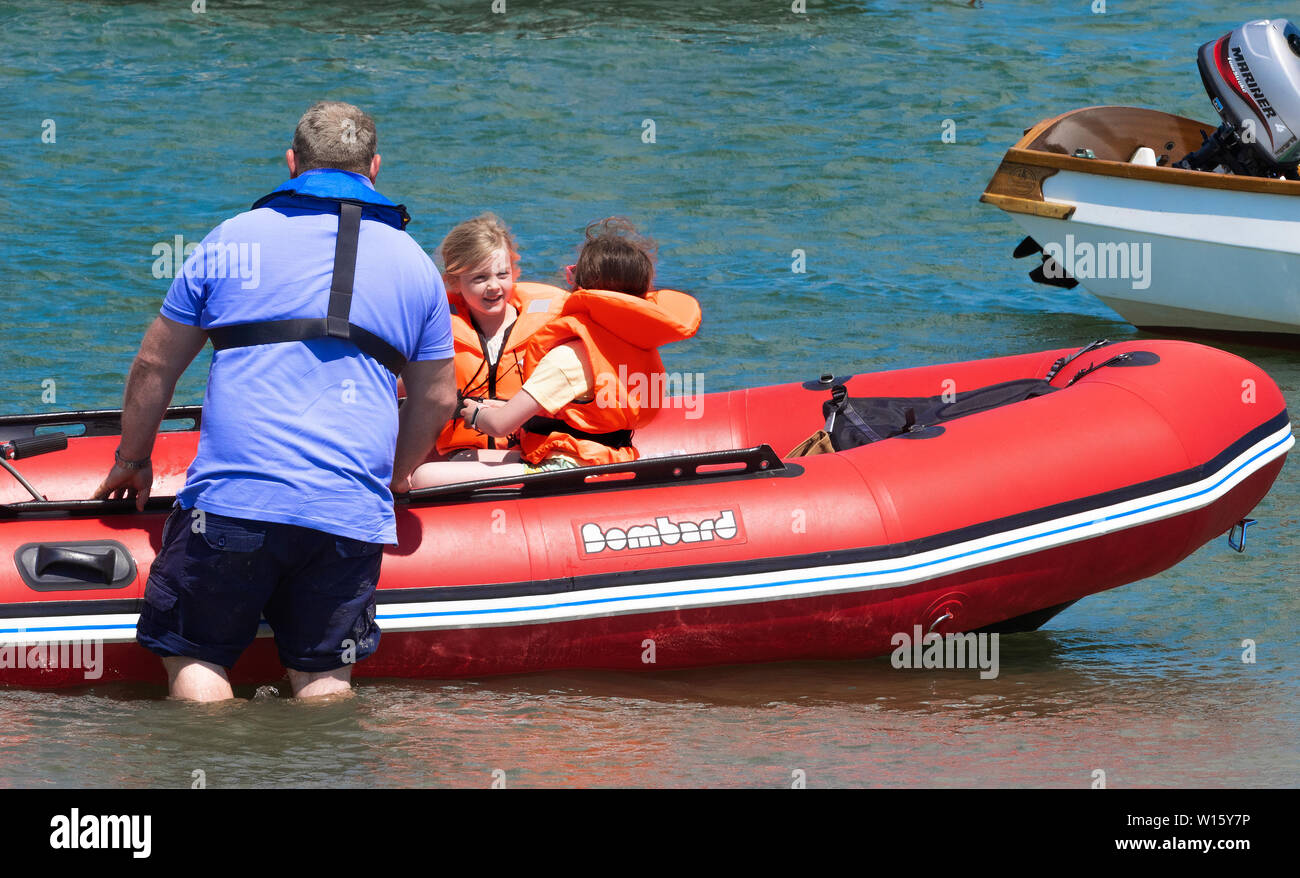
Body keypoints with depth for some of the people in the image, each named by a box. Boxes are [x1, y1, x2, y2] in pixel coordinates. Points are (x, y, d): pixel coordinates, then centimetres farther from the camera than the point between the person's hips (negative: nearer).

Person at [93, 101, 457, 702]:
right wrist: (395, 475, 36)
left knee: (193, 655, 8)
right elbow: (437, 398, 18)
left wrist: (132, 462, 27)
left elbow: (155, 365, 12)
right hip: (351, 514, 2)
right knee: (323, 674, 11)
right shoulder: (414, 263, 13)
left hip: (232, 500, -2)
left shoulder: (231, 241, 8)